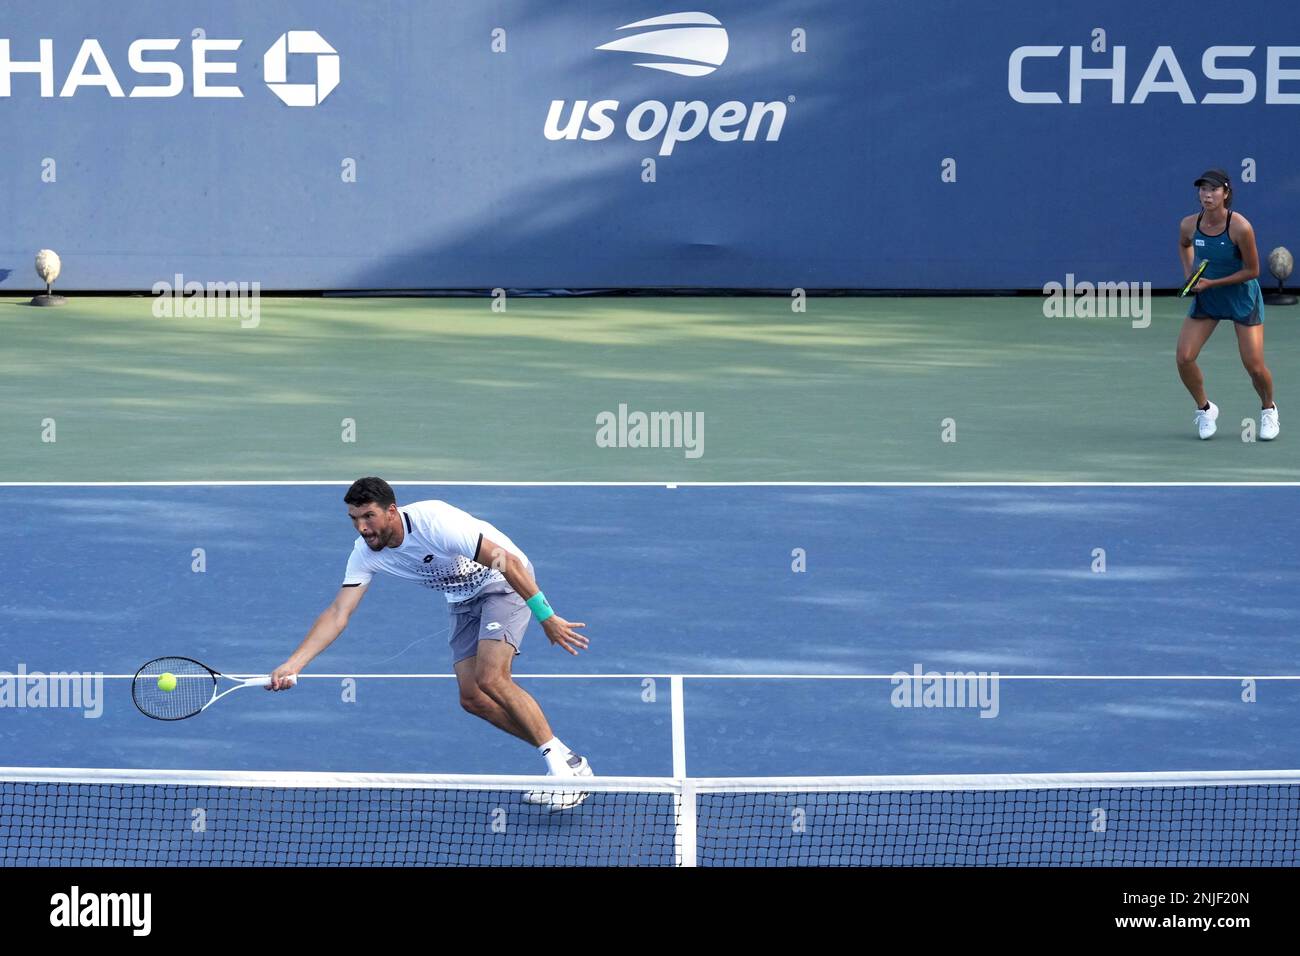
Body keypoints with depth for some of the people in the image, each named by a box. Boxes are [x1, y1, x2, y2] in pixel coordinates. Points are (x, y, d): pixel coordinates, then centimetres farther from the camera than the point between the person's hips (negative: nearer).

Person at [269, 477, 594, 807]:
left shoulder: (435, 522, -33)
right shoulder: (366, 553, -13)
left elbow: (508, 561, -30)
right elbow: (337, 613, -12)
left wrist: (546, 618, -29)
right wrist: (291, 665, -23)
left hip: (505, 583, -7)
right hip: (463, 600, 7)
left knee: (491, 679, -25)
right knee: (472, 698, -4)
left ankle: (567, 765, -17)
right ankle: (562, 760, 7)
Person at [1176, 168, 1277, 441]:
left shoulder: (1240, 227, -26)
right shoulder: (1189, 225, -12)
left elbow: (1252, 270, -18)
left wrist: (1212, 283, -21)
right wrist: (1189, 272, 0)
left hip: (1242, 298, -4)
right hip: (1205, 298, 4)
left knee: (1255, 366, -6)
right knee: (1184, 358, -10)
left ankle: (1268, 408, 25)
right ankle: (1204, 409, 14)